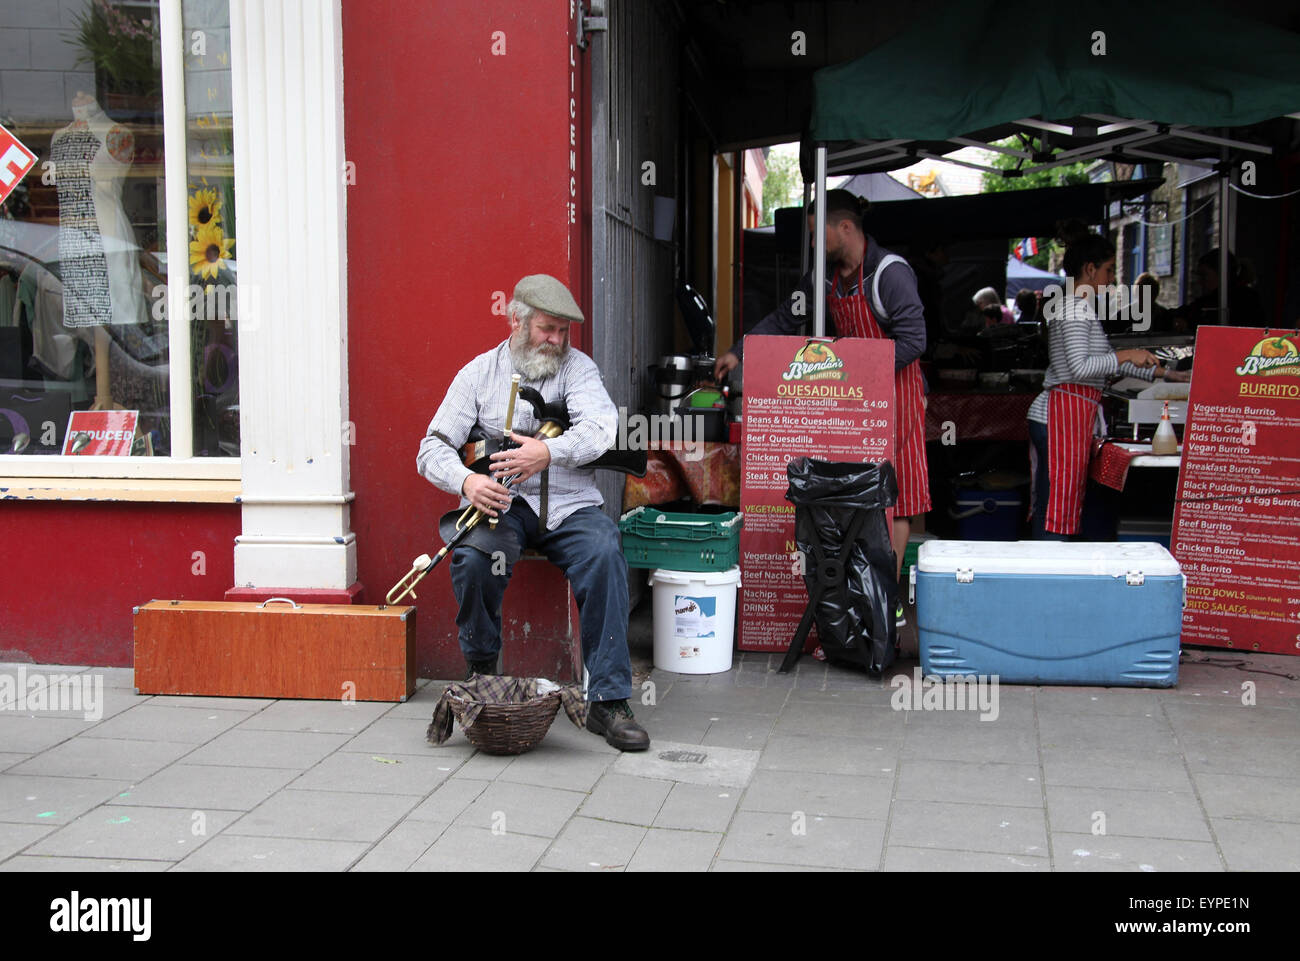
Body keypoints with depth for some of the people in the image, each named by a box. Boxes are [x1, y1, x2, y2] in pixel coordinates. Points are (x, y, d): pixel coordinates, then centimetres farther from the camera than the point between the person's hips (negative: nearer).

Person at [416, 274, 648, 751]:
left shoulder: (577, 367, 8)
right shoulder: (479, 373, 10)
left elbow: (602, 425, -12)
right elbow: (433, 448, 4)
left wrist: (549, 452, -31)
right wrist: (466, 480, -20)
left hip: (568, 504, 0)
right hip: (501, 502, 0)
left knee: (605, 553, -31)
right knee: (473, 556, -32)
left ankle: (607, 701, -25)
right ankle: (481, 675, -6)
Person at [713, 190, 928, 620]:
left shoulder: (891, 272, -15)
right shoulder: (824, 275, 7)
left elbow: (912, 340, -18)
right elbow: (784, 318, 17)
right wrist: (739, 352, 13)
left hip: (893, 388, -6)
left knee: (893, 496, -4)